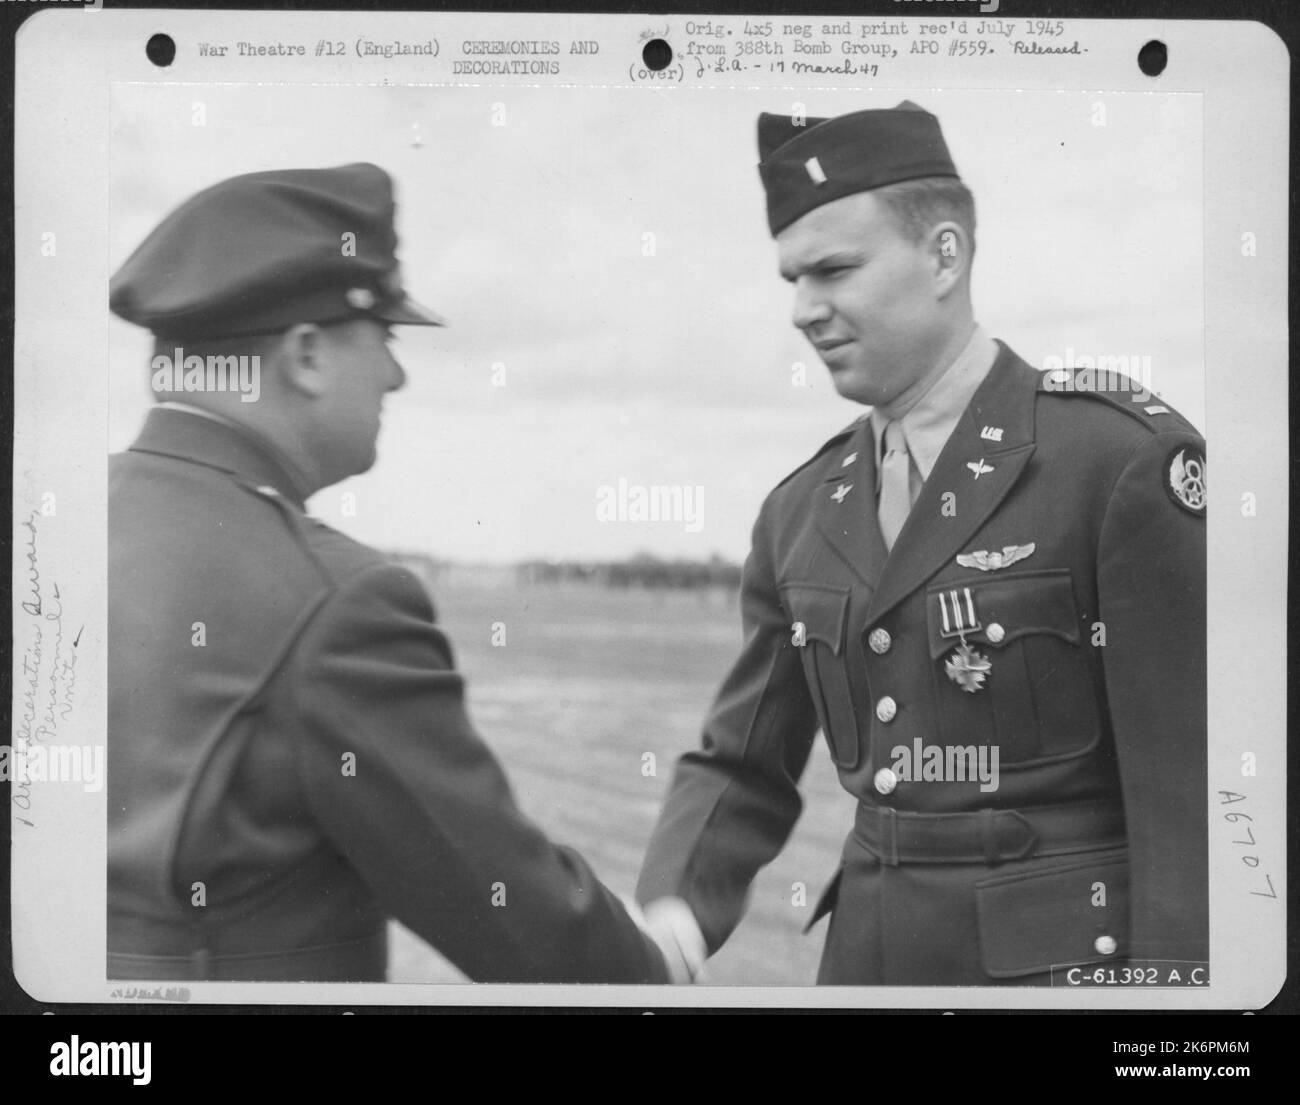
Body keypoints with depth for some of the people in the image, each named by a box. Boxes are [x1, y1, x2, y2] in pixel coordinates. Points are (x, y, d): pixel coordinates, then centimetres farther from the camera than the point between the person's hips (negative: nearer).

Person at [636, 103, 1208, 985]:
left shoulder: (1129, 458, -11)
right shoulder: (801, 516, 7)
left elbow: (1190, 780, -13)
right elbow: (742, 769, 11)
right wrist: (673, 915, -7)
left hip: (1069, 956, -5)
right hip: (870, 948, 5)